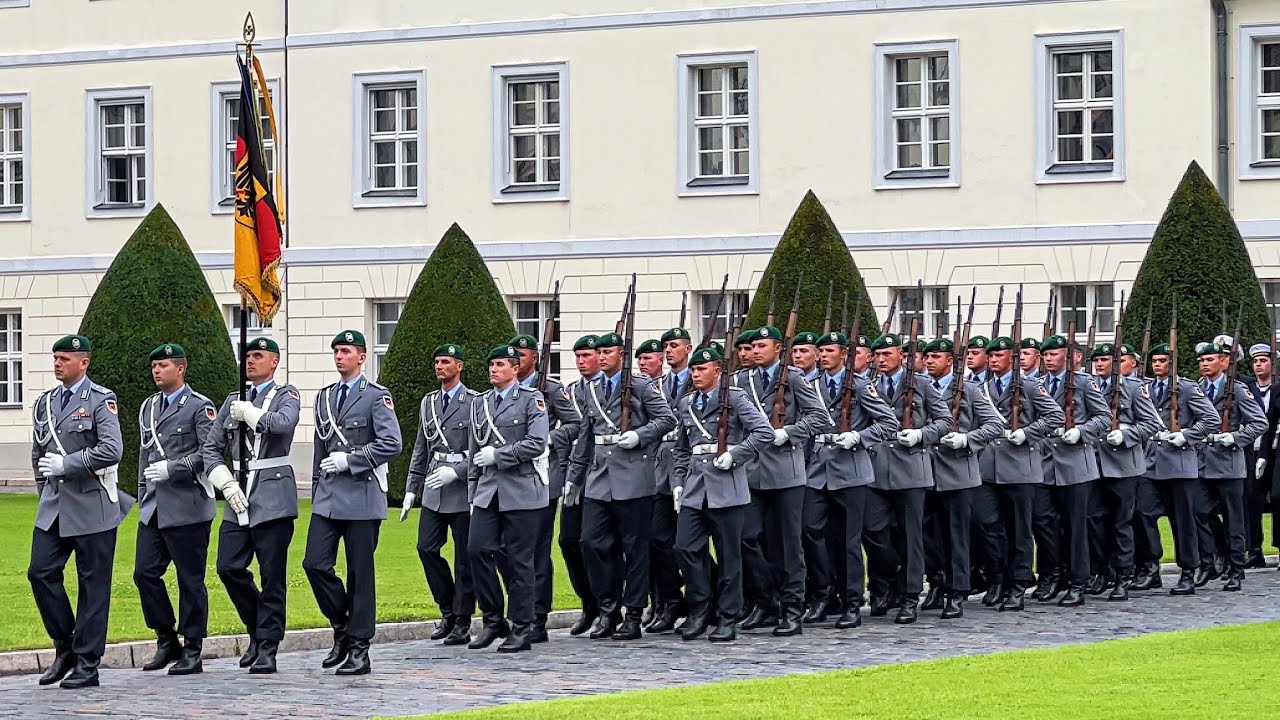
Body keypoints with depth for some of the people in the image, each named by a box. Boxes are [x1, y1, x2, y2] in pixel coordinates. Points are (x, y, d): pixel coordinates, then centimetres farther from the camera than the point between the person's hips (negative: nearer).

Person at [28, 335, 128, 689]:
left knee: (93, 583, 0)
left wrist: (65, 465, -17)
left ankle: (87, 664, 4)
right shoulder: (45, 402, 13)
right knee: (41, 572, -2)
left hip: (92, 505, -6)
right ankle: (66, 647, 13)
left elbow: (111, 450, -18)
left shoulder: (100, 401, -6)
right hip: (53, 506, 6)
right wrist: (45, 490, 15)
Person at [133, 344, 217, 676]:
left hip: (187, 508, -7)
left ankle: (192, 653, 6)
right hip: (154, 508, 7)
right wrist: (143, 495, 18)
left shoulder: (199, 407, -5)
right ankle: (167, 642, 15)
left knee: (190, 580, -1)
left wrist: (173, 468, -18)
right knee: (145, 574, 1)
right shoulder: (149, 407, 16)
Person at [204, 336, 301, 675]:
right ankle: (258, 628, 18)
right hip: (239, 494, 5)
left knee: (272, 574, -4)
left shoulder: (286, 395, 2)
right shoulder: (232, 401, 16)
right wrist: (227, 485, 1)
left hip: (273, 496, -5)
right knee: (228, 567, -2)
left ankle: (267, 648, 1)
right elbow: (211, 449, 15)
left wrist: (247, 411, -10)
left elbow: (282, 423, -21)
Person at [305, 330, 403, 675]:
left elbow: (392, 443, -14)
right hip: (328, 496, 6)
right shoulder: (324, 397, 16)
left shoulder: (376, 396, -3)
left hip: (362, 495, -6)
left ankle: (359, 648, 4)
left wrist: (350, 459, -16)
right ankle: (341, 628, 14)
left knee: (360, 572, -2)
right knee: (315, 564, -5)